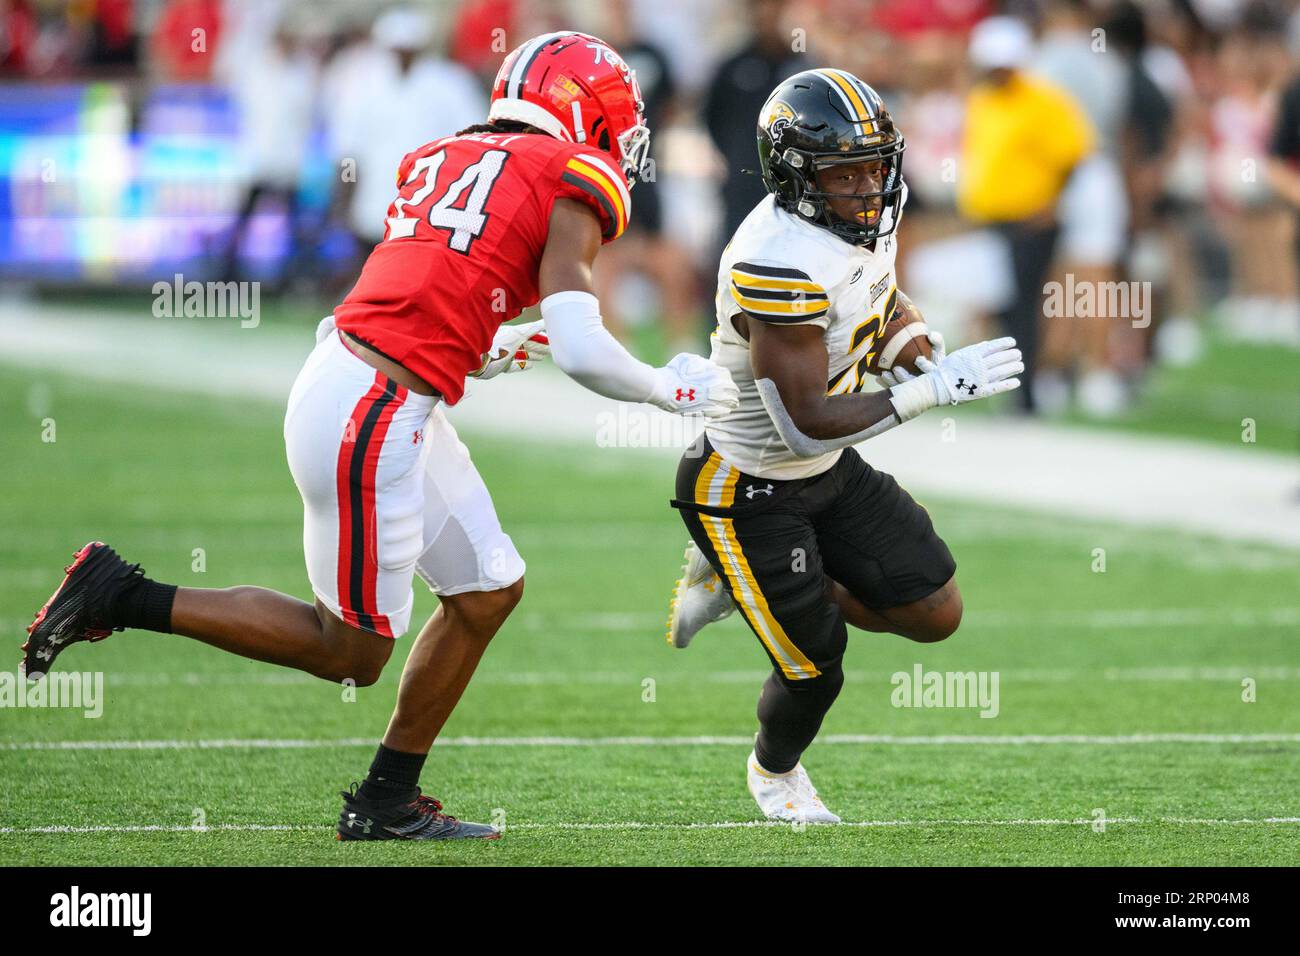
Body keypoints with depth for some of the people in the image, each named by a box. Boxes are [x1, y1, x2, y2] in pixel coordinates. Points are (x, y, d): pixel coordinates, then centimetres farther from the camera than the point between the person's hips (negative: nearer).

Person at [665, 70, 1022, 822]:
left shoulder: (867, 216, -6)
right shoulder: (779, 264, -33)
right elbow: (804, 425, -32)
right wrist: (933, 391, -33)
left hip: (830, 473, 8)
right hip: (748, 492, -8)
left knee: (936, 614, 7)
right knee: (816, 668, 0)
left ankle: (742, 583, 22)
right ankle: (775, 771, 35)